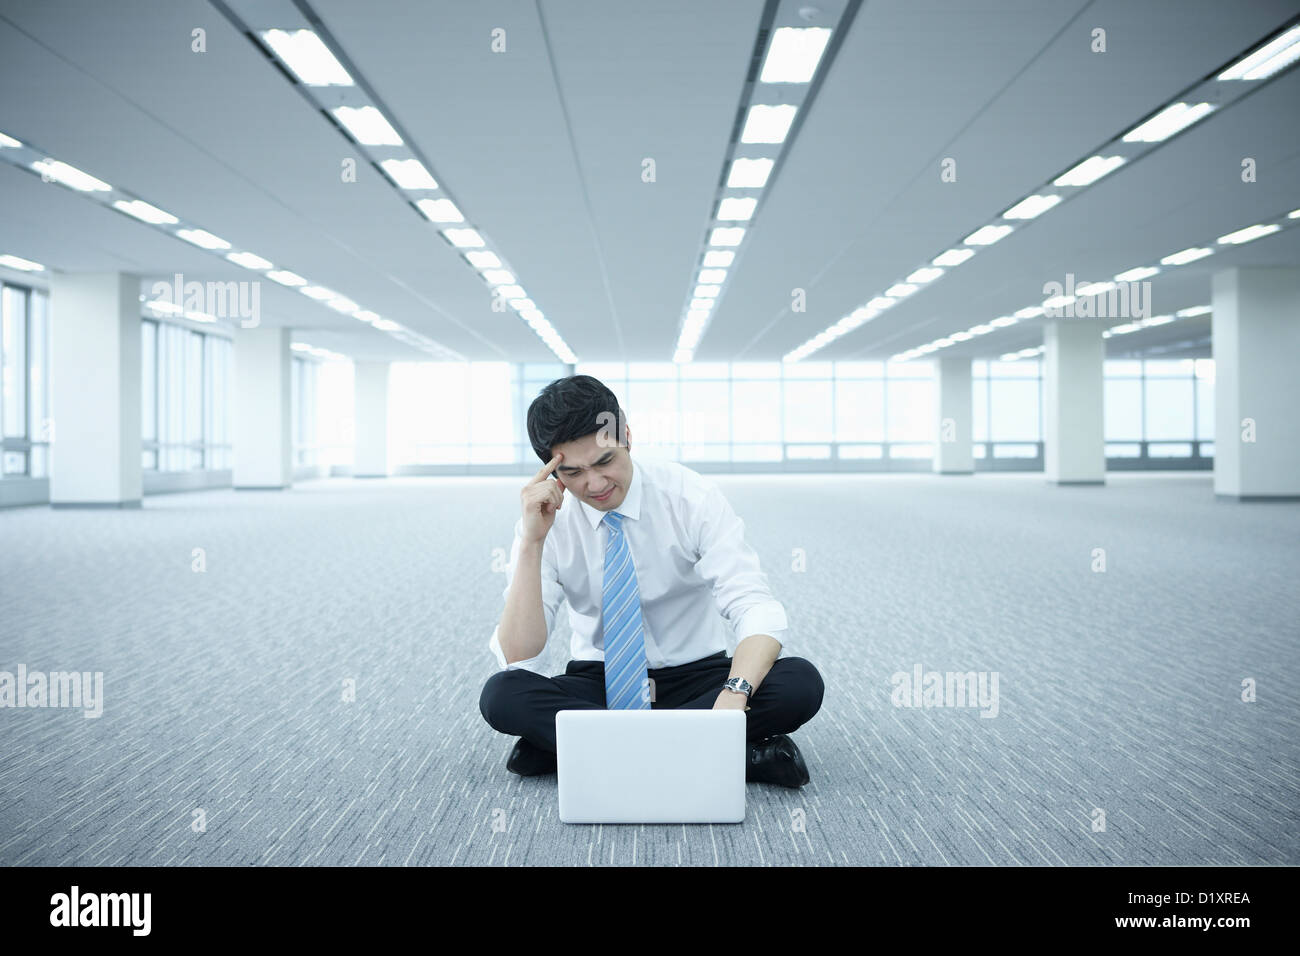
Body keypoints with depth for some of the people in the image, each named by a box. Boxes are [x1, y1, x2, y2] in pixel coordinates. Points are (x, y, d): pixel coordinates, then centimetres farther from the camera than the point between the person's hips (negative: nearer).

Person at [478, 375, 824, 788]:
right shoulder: (548, 521, -10)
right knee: (501, 696, -29)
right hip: (598, 682, 1)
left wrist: (734, 695, -42)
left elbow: (757, 612, -23)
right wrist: (531, 542, -28)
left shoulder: (692, 497, -13)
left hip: (696, 679, -1)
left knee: (801, 684, -29)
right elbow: (517, 657, -19)